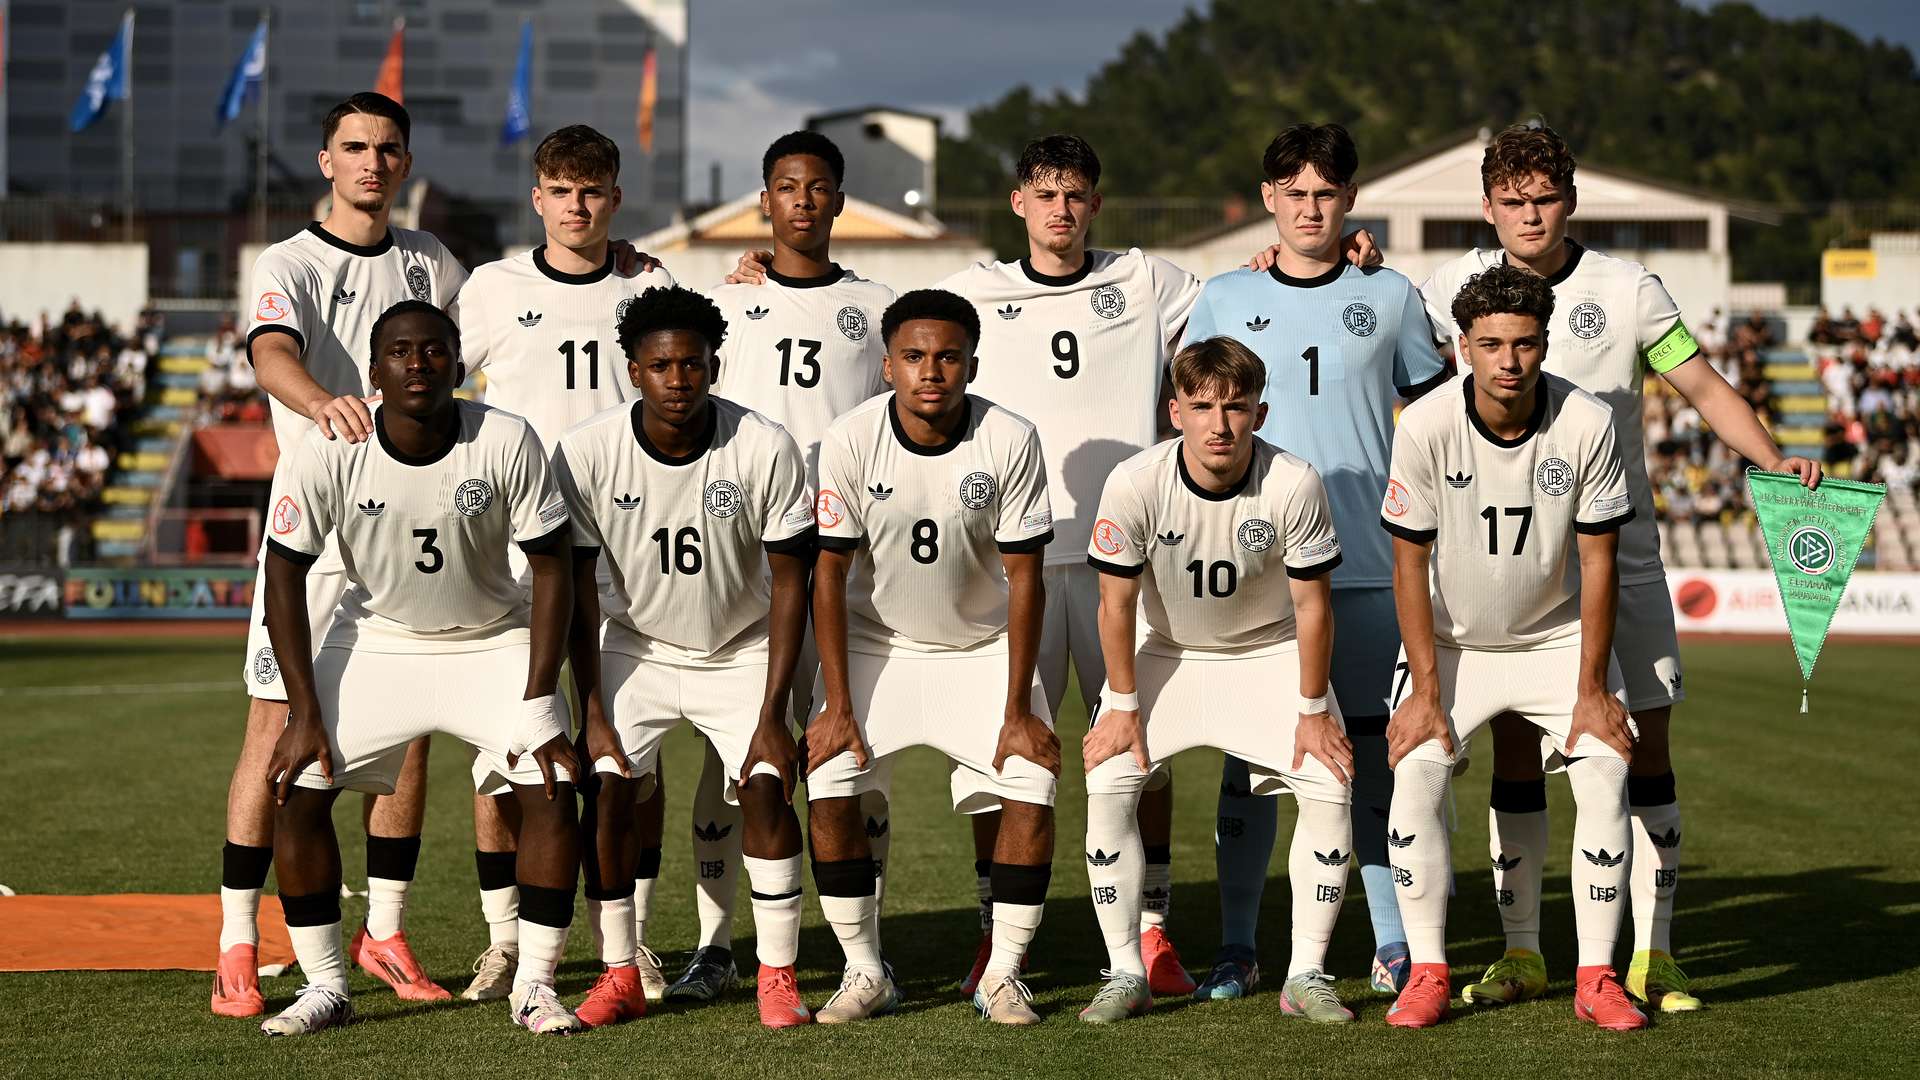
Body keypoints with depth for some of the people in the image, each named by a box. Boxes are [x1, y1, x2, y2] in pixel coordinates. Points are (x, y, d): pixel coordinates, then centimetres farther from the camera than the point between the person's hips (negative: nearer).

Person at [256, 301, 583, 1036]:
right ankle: (324, 987, 3)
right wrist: (304, 713, -14)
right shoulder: (331, 451, -20)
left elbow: (551, 570, -14)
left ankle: (534, 985, -1)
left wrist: (537, 708, -18)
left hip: (493, 641, 0)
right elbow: (285, 575, -11)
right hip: (375, 639, 1)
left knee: (553, 785, -16)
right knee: (299, 788, -12)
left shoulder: (507, 443, -21)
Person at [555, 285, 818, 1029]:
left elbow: (789, 583, -14)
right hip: (637, 648, 1)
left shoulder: (765, 450, -21)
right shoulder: (586, 454, -19)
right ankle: (619, 975, 0)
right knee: (606, 789, -14)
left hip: (742, 651, -1)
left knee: (766, 790, -15)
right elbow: (577, 589, -10)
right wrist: (592, 710, -13)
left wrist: (772, 714, -17)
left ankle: (778, 975, -2)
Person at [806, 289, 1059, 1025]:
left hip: (983, 647, 0)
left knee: (1031, 792, -14)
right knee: (828, 791, -14)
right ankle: (865, 973, 1)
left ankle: (1003, 975, 1)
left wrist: (1018, 710, -15)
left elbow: (1024, 579, -15)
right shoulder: (851, 441, -19)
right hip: (876, 643, 0)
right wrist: (837, 706, -15)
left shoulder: (1010, 442, -20)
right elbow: (831, 574, -12)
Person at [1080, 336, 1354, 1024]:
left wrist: (1312, 710, -10)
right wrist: (1124, 705, -9)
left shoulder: (1293, 485, -26)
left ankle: (1306, 976, -1)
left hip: (1270, 653, 0)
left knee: (1330, 790, -15)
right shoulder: (1135, 483, -25)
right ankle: (1126, 975, -4)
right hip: (1167, 653, 0)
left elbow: (1312, 605, -14)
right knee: (1105, 786, -17)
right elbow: (1116, 601, -12)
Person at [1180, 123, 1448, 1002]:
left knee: (1372, 747, 2)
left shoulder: (1389, 296, 8)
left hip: (1368, 565, 0)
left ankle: (1393, 943, 9)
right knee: (1247, 750, 1)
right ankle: (1237, 946, 8)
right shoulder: (1225, 298, 7)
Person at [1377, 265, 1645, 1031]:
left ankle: (1596, 978, -3)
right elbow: (1410, 562, -12)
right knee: (1415, 776, -17)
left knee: (1606, 776, -14)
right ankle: (1428, 973, -5)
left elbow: (1597, 561, -11)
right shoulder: (1425, 427, -20)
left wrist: (1592, 690, -11)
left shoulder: (1587, 426, -19)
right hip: (1452, 639, 0)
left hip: (1560, 636, 1)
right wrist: (1425, 691, -14)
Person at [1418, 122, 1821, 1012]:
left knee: (1646, 742, -2)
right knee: (1514, 748, 0)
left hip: (1619, 556, 0)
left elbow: (1704, 387, 1)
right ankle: (1521, 953, 11)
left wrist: (1773, 459, -15)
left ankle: (1652, 956, 4)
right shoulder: (1455, 289, 1)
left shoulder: (1627, 289, -2)